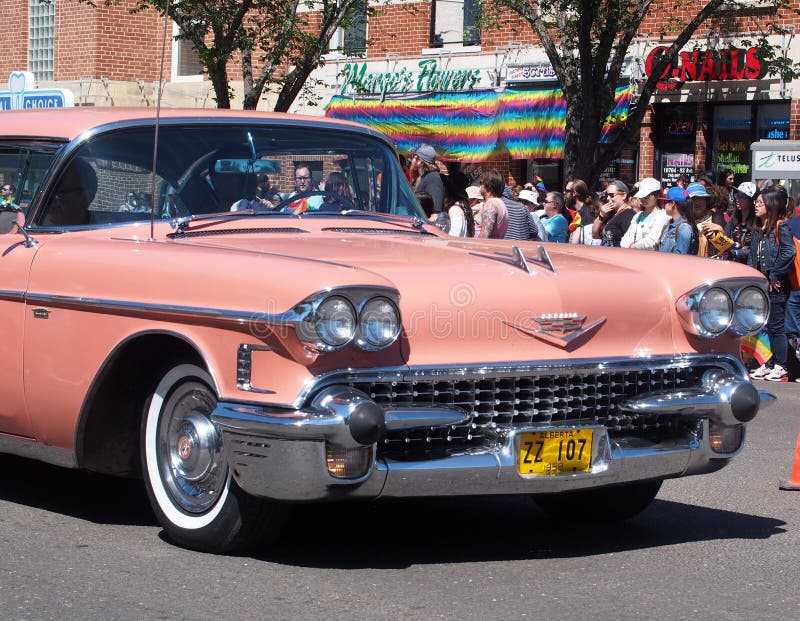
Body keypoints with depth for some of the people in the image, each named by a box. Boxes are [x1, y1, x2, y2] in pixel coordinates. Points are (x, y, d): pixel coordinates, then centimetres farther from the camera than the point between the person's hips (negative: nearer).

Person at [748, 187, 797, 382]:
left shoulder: (781, 227, -11)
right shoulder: (758, 230, 14)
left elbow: (788, 252, -22)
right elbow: (752, 256, 17)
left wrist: (775, 275, -19)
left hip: (776, 287, -8)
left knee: (776, 327, -3)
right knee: (768, 326, 12)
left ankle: (781, 367, 3)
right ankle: (769, 365, 19)